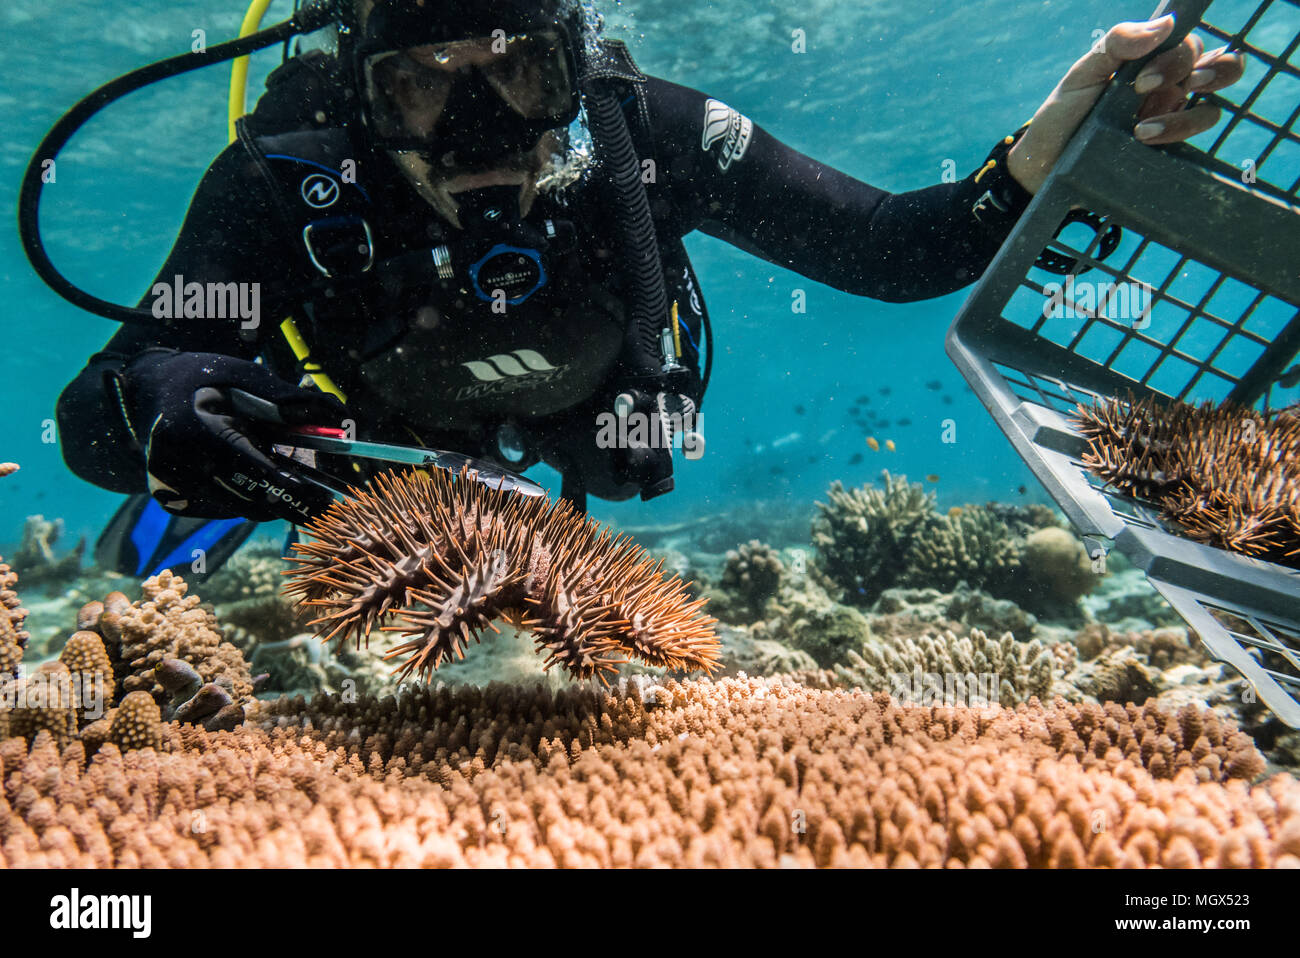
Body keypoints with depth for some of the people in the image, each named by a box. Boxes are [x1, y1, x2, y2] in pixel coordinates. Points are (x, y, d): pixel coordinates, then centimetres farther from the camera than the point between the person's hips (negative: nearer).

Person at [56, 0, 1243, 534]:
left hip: (558, 497, 1)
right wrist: (151, 403, -55)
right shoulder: (289, 178, -33)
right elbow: (86, 417, -30)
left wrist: (1056, 142, -42)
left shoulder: (640, 133, -30)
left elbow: (891, 250, -25)